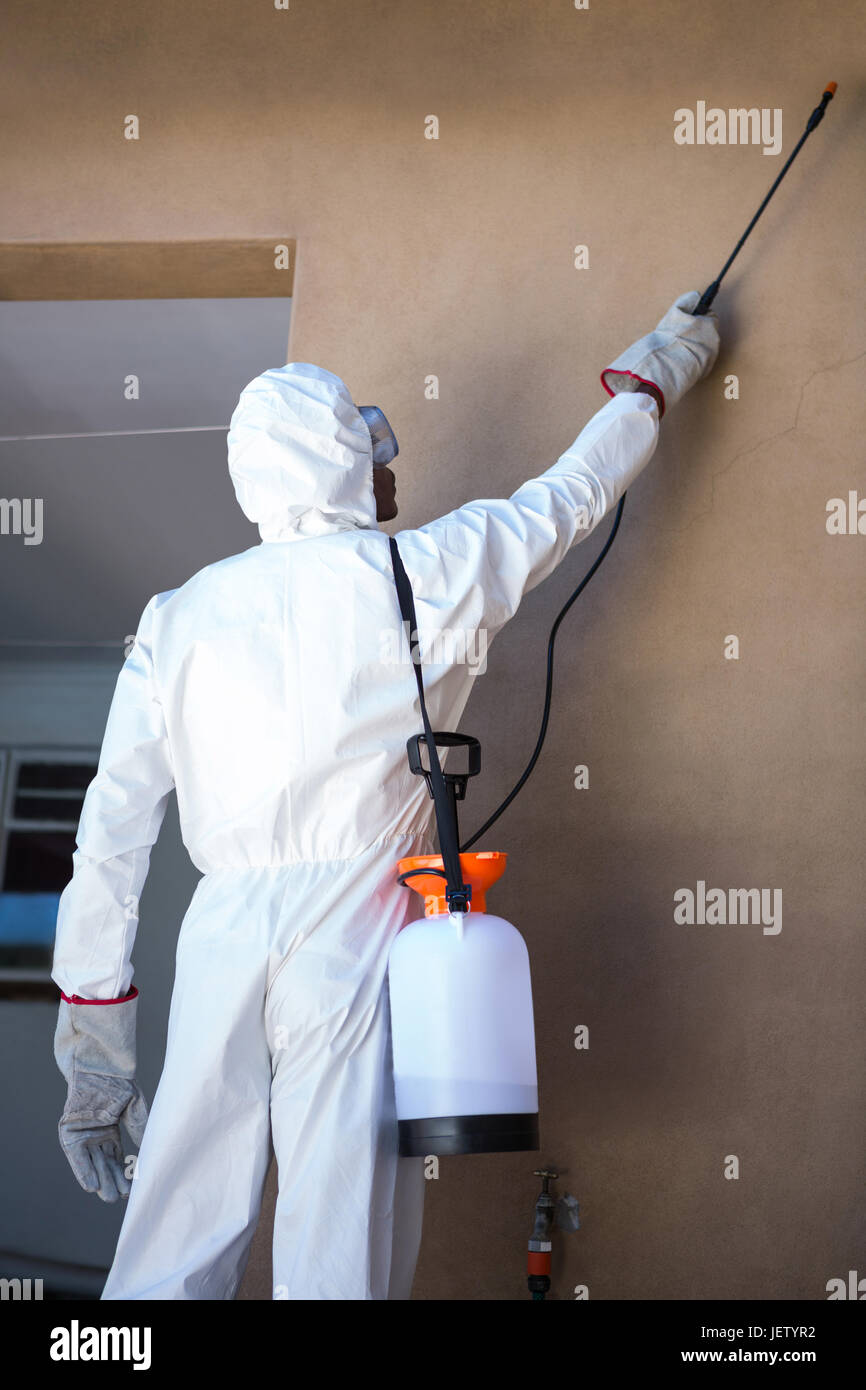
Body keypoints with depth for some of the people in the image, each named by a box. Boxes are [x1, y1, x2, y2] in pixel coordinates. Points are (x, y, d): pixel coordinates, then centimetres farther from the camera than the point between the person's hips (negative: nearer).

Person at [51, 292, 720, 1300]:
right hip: (354, 924, -3)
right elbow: (572, 495, 22)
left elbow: (112, 836, 10)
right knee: (340, 1256, -2)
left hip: (218, 933, 3)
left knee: (172, 1258, 7)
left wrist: (93, 1056, 15)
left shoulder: (176, 617, 12)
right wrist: (660, 364, 40)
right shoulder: (422, 574, 5)